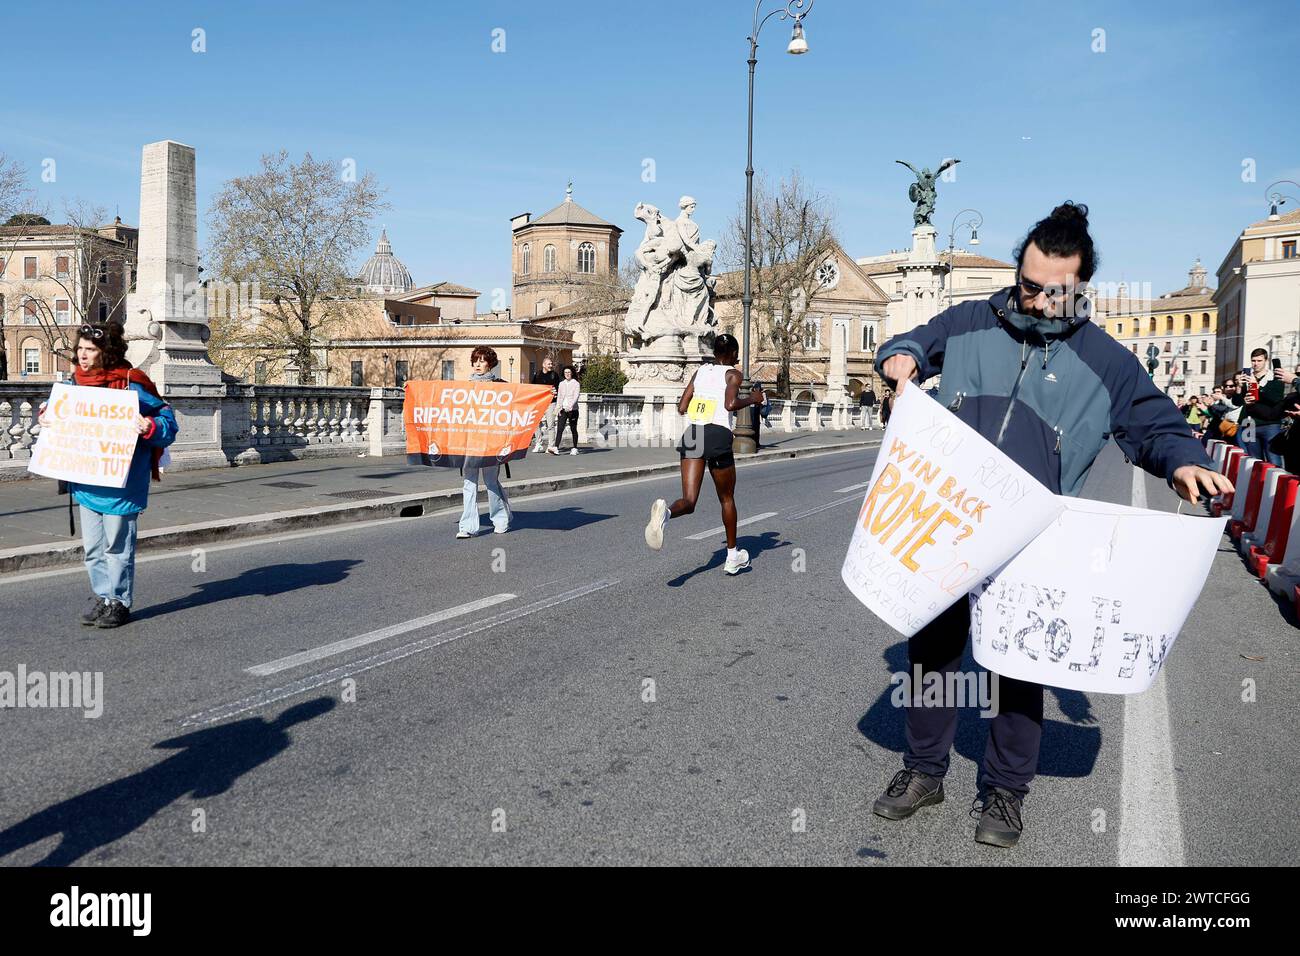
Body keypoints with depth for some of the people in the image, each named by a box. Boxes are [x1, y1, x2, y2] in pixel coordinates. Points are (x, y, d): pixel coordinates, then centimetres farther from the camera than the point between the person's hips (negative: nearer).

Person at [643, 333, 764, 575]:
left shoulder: (700, 371, 18)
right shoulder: (732, 373, 5)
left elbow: (682, 407, 14)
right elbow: (731, 404, -14)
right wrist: (752, 399, 4)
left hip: (691, 434, 3)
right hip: (718, 436, -3)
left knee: (689, 501, -2)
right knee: (727, 498, 17)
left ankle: (665, 511, -39)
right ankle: (733, 557, 28)